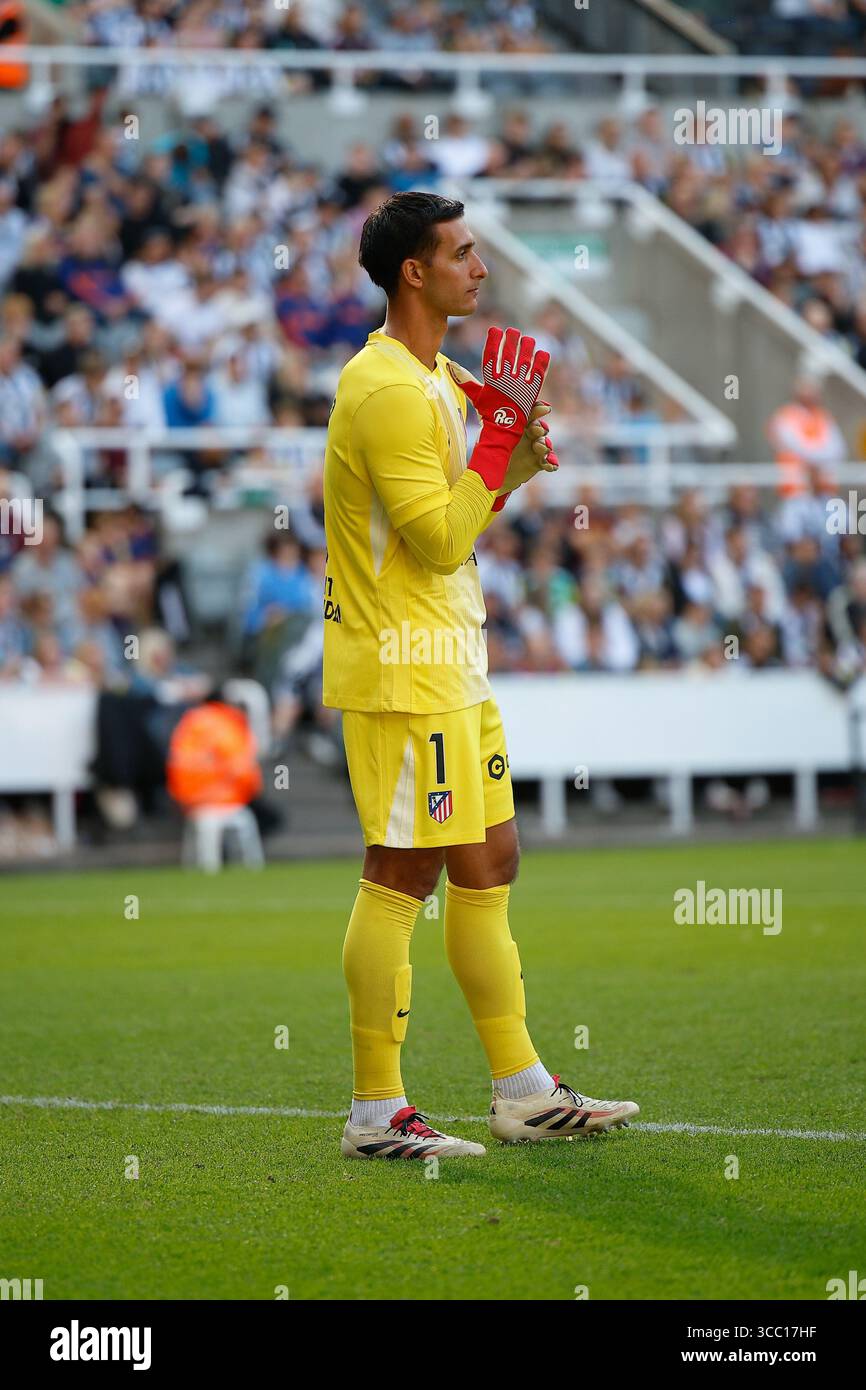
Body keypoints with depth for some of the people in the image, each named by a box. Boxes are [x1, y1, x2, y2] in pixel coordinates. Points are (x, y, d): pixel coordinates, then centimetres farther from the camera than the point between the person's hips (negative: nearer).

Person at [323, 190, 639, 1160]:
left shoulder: (438, 378, 16)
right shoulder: (386, 389, -17)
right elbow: (441, 540, -21)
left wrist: (513, 462, 7)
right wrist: (503, 433, -17)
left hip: (454, 670, 10)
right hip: (401, 672, -10)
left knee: (488, 865, 12)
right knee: (403, 872, -7)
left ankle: (522, 1091, 18)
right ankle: (375, 1113, -2)